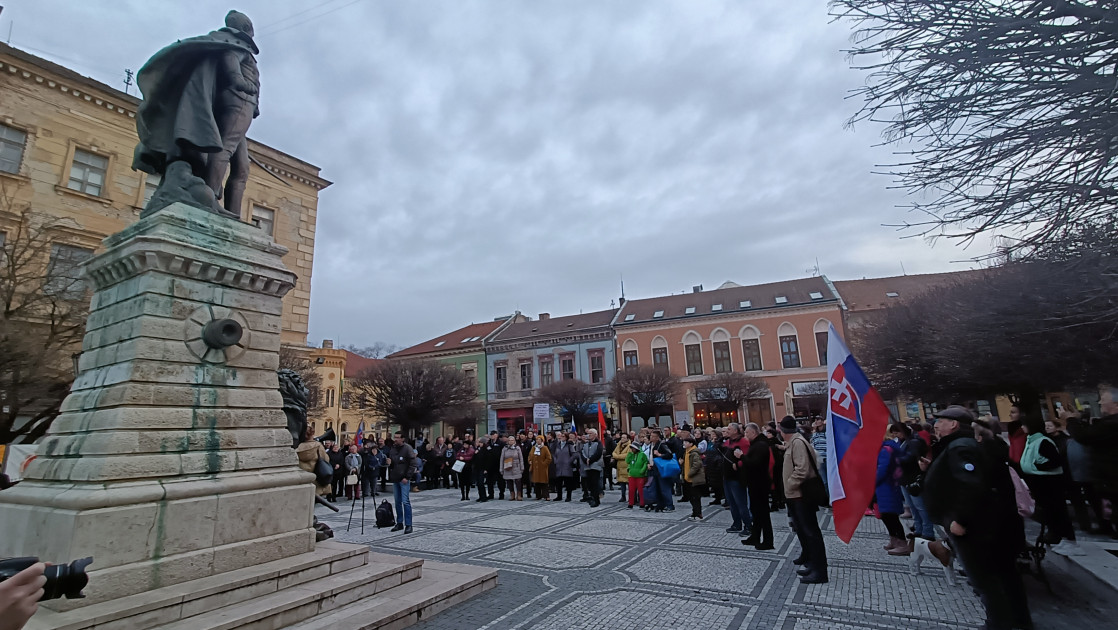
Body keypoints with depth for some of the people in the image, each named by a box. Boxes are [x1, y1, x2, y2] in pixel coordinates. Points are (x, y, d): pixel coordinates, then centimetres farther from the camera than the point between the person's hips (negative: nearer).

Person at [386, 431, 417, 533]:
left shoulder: (408, 449, -9)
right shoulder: (392, 449, 11)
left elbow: (413, 464, -12)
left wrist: (407, 477, -15)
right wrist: (389, 463, 5)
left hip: (404, 480, -7)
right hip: (395, 479, 7)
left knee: (405, 501, -8)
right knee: (397, 502, 12)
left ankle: (408, 525, -4)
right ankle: (399, 523, 22)